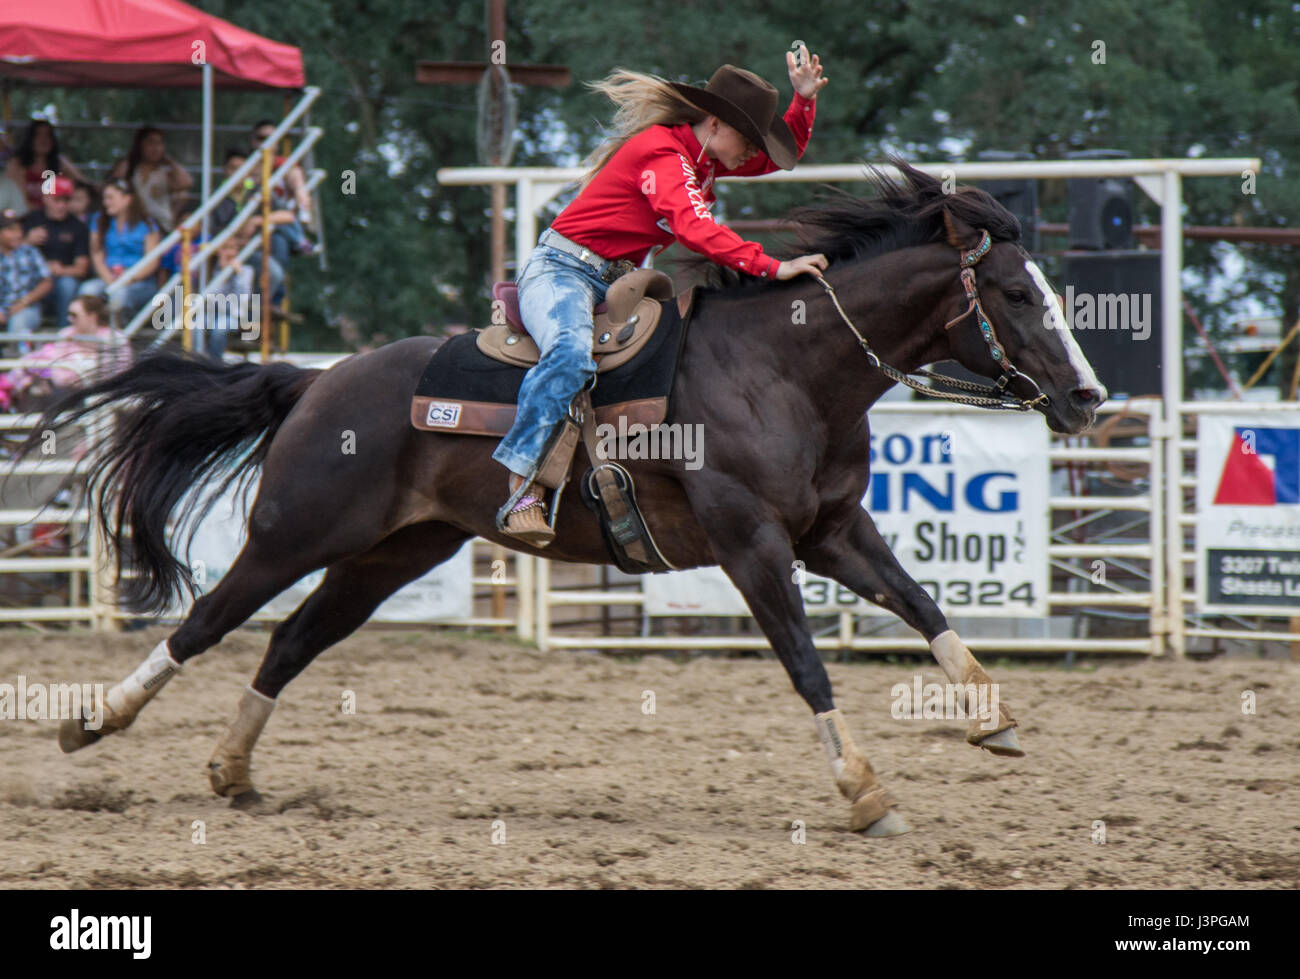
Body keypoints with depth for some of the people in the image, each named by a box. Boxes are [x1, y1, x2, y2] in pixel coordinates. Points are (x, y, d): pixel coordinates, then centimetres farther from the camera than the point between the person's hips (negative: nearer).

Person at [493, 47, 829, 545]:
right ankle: (524, 489, -41)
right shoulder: (663, 154, -19)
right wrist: (771, 267, -38)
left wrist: (804, 99, 5)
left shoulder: (705, 158, 12)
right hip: (561, 271, -10)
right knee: (572, 353, -37)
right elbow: (694, 228, -33)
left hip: (617, 281, 10)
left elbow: (781, 157, 25)